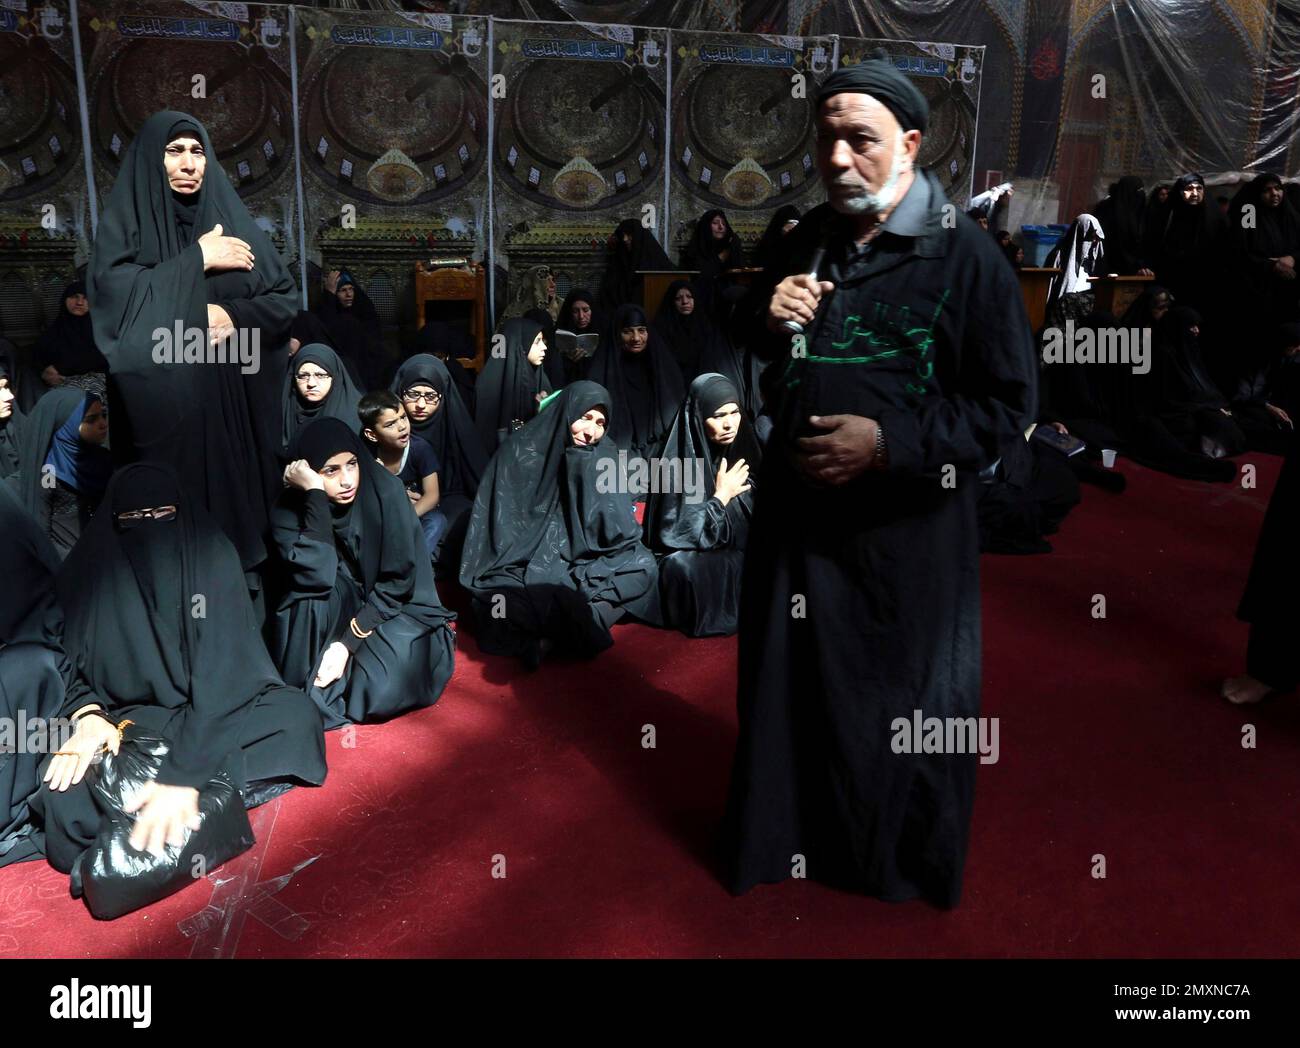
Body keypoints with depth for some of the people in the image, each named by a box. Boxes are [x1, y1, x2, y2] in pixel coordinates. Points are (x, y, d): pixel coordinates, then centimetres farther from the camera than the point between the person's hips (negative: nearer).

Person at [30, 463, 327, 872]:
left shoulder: (212, 558, -13)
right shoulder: (90, 571, -4)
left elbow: (221, 672, -22)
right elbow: (69, 662, 1)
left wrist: (182, 774, -35)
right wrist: (88, 715, -23)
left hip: (214, 713, -1)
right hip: (132, 722, 2)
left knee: (295, 715, -33)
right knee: (66, 793, -31)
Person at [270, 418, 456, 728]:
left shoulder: (384, 490, -19)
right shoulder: (290, 510, -15)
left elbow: (397, 579, -16)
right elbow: (317, 576, -32)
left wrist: (349, 642, -21)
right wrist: (315, 493, -33)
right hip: (331, 617, 2)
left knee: (383, 683, -30)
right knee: (312, 594, -31)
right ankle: (308, 695, -10)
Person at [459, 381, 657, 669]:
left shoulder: (600, 462, 1)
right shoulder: (519, 453, -8)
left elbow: (620, 532, -8)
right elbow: (497, 527, -6)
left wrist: (587, 471, -17)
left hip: (579, 562, 4)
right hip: (521, 564, -4)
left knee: (643, 564, -20)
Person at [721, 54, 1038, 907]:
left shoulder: (966, 254, -10)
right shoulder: (801, 244, 7)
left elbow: (1010, 406, -11)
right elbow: (750, 376, 16)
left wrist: (891, 443, -20)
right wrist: (766, 327, -7)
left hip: (909, 528, -5)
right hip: (795, 516, 5)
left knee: (908, 707, 13)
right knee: (789, 694, 18)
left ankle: (907, 871, 39)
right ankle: (787, 847, 42)